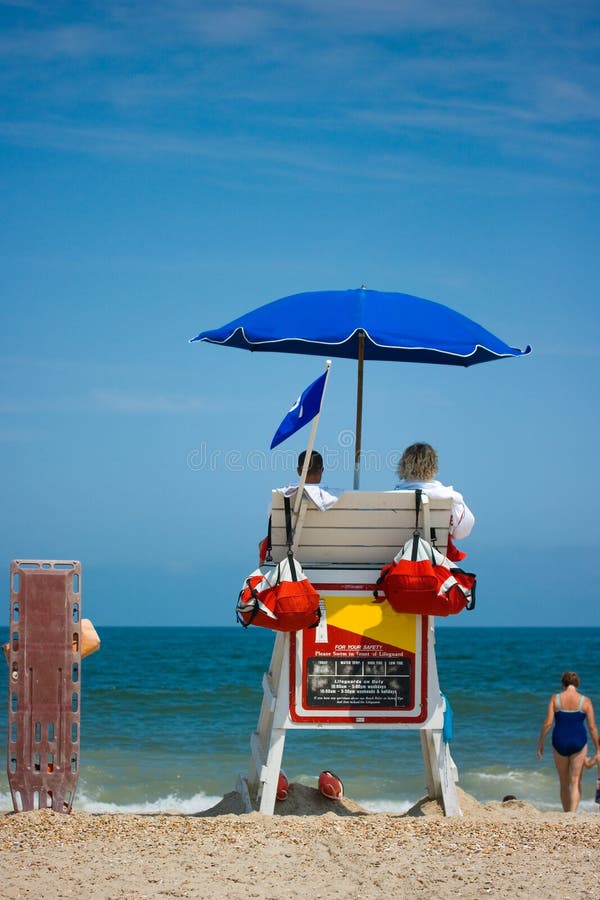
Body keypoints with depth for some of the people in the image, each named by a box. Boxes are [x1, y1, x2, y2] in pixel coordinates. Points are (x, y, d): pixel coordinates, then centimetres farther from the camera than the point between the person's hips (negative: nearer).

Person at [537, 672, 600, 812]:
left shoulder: (555, 699, -3)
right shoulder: (585, 701, -2)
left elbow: (548, 723, -7)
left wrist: (540, 744, 2)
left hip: (560, 742, 1)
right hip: (578, 742, -1)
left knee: (564, 782, 15)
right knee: (575, 782, 2)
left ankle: (567, 814, 24)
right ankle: (572, 813, -17)